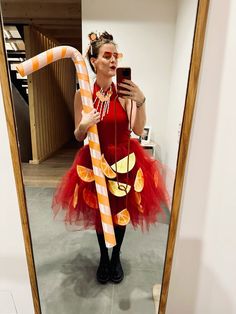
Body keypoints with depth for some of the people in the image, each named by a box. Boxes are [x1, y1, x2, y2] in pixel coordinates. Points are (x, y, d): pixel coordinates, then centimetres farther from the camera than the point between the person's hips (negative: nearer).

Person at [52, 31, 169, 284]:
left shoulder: (125, 92, -7)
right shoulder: (82, 94, -5)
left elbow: (139, 130, -15)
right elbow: (78, 136, -1)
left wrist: (140, 100, -29)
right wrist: (84, 125, -22)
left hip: (124, 160, 0)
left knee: (121, 213, 15)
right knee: (99, 214, 16)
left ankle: (116, 257, 45)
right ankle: (103, 257, 46)